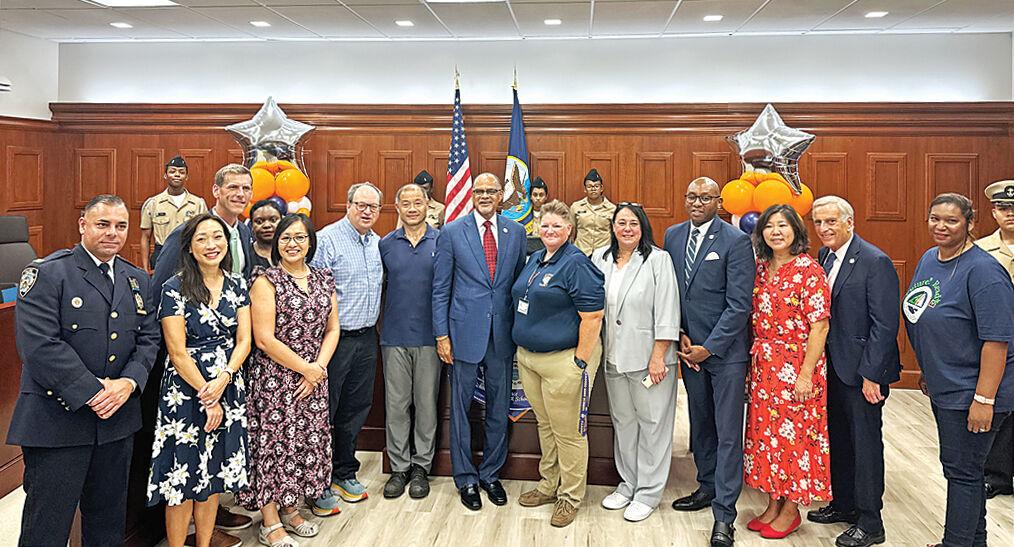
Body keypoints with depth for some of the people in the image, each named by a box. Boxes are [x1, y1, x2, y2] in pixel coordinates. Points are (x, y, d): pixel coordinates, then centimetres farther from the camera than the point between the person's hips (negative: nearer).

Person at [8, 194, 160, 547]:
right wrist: (92, 393, -19)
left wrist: (129, 383, -12)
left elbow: (148, 339, 7)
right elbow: (39, 345, -18)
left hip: (118, 418, 6)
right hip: (57, 420, -5)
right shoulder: (47, 273, -8)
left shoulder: (137, 279, 11)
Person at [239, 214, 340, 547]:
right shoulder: (266, 281, -9)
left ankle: (289, 509, 29)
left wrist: (318, 368, -7)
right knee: (274, 443, 1)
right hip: (274, 378, -6)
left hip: (314, 377, 6)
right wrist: (305, 369, -13)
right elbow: (265, 338, -15)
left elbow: (332, 329, 9)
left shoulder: (323, 279, 9)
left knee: (308, 441, 11)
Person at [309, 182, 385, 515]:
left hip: (366, 337, 7)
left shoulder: (377, 243, 12)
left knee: (356, 407, 14)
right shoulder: (327, 239, -12)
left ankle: (344, 474, 29)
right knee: (325, 409, 2)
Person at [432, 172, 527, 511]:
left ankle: (491, 473, 29)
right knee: (461, 408, 8)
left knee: (499, 409, 12)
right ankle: (465, 478, 23)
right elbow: (440, 288, -2)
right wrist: (441, 334, -6)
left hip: (503, 334, 3)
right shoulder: (451, 233, -3)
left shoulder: (516, 232, 5)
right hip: (465, 331, -2)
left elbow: (520, 282, 10)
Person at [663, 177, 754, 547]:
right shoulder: (673, 236, 6)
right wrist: (680, 334, -2)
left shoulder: (736, 242, -11)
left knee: (728, 433, 0)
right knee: (700, 424, 17)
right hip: (689, 347, 5)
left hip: (725, 349, -5)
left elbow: (739, 304, -14)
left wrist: (709, 347, -14)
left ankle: (724, 515, 7)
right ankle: (707, 486, 34)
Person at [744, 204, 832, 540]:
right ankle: (773, 503, 26)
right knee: (765, 431, 11)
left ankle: (791, 510, 19)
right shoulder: (760, 267, 7)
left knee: (793, 433, 3)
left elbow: (819, 325, -14)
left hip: (796, 367, -6)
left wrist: (806, 374, -18)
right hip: (763, 366, 6)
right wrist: (753, 359, 7)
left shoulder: (809, 270, -11)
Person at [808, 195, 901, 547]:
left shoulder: (876, 262, -16)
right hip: (832, 367, 7)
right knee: (838, 439, 17)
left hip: (863, 371, -7)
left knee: (865, 444, 4)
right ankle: (843, 504, 33)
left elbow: (885, 325, -18)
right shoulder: (824, 257, 8)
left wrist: (871, 375, -19)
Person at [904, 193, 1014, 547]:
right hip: (943, 388, 8)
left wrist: (984, 399, -23)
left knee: (961, 469, 2)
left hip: (971, 393, -8)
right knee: (963, 468, 19)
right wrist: (926, 371, 19)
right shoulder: (928, 259, 6)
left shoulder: (982, 271, -19)